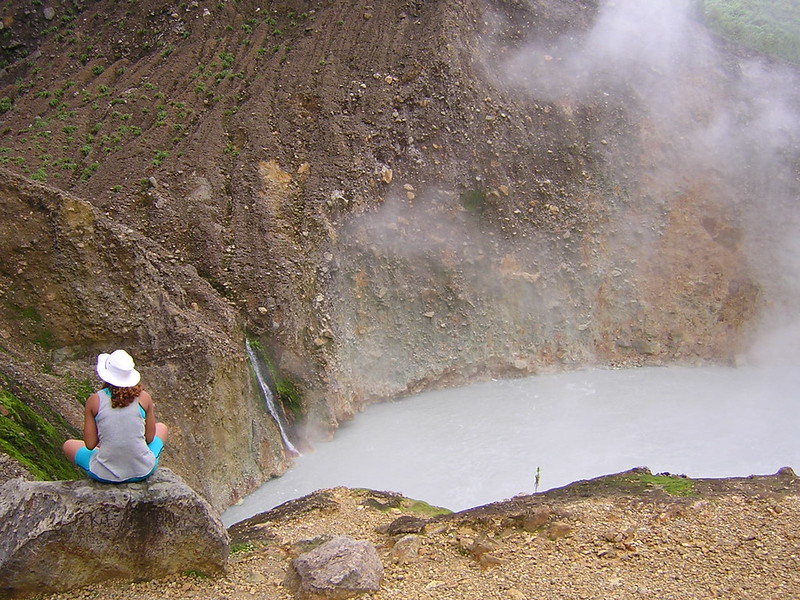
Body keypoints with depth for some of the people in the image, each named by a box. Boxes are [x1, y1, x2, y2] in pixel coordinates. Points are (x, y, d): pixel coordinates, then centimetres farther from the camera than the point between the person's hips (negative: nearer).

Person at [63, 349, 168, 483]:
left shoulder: (94, 401, -9)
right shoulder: (144, 398, -8)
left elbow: (90, 445, -5)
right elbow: (150, 437, 0)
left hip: (105, 475, -1)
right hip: (143, 472, 1)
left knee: (69, 445, 31)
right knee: (161, 427, 31)